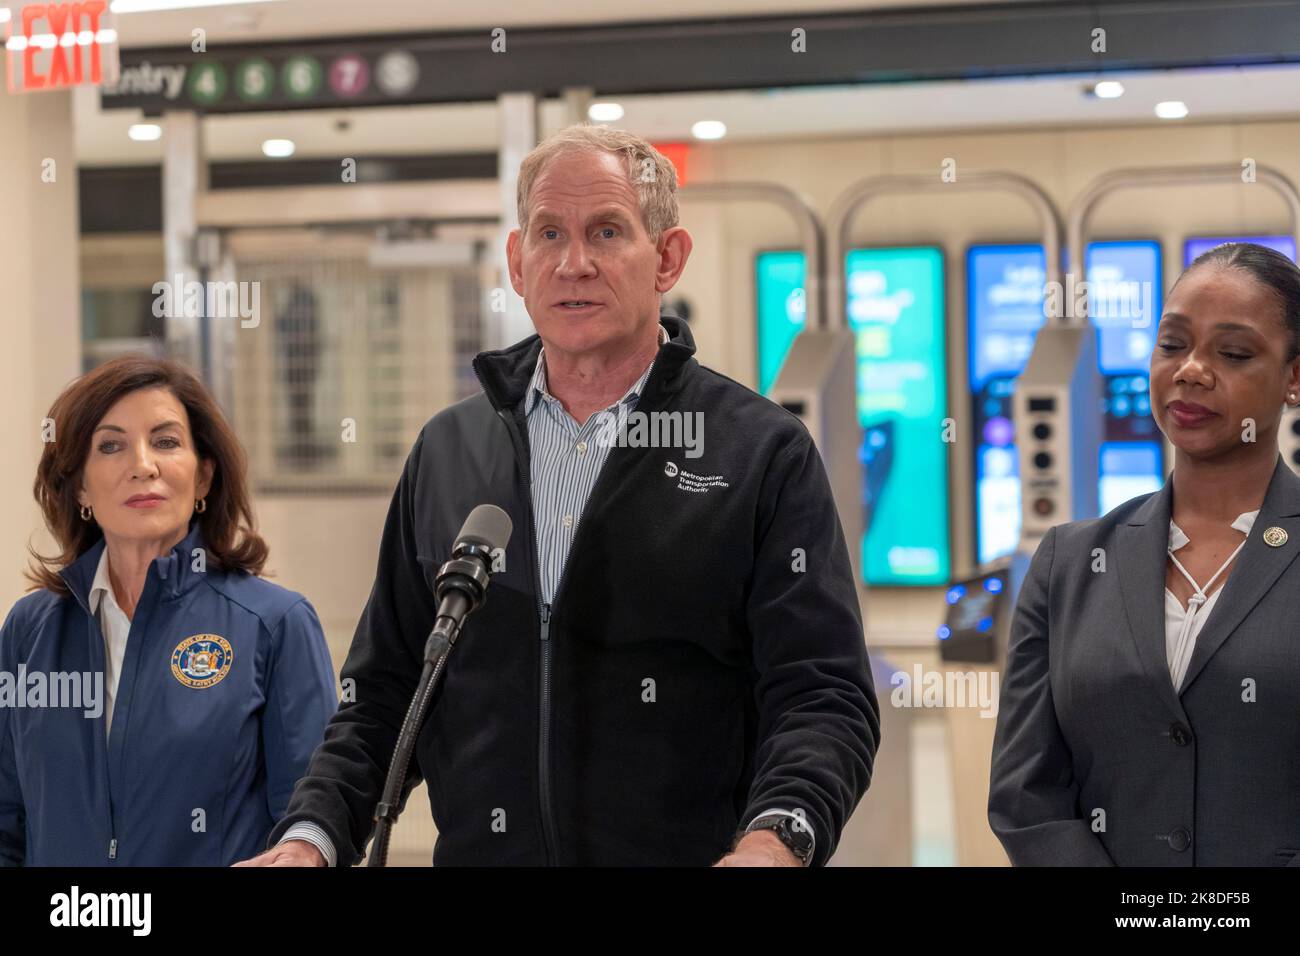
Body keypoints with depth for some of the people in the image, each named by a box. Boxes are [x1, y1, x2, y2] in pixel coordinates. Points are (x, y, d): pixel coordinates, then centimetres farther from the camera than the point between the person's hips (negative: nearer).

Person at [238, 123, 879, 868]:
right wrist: (312, 837, -4)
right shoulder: (447, 452, 10)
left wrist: (774, 840, -28)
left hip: (685, 854, -3)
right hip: (479, 852, 4)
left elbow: (822, 696, -10)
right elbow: (385, 692, 12)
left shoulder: (764, 455, -2)